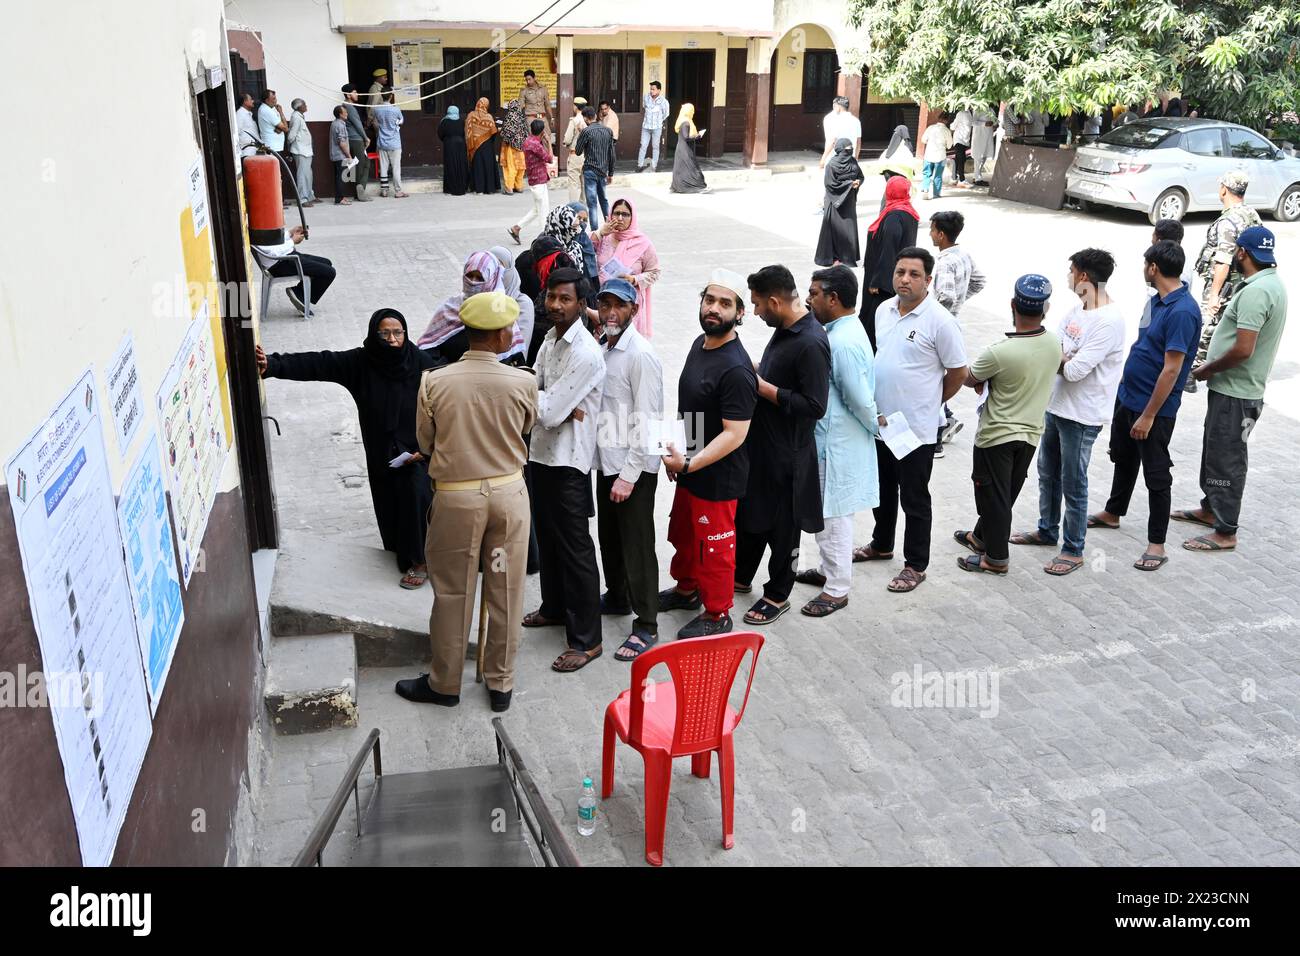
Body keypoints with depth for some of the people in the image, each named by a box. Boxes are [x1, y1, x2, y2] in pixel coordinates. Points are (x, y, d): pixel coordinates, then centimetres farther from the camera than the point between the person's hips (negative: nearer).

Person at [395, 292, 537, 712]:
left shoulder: (435, 382, -11)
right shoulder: (522, 382, -11)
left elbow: (425, 443, 2)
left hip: (457, 497, -1)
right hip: (508, 492, 1)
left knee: (453, 593, 11)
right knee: (505, 591, 12)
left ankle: (444, 684, 25)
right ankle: (500, 684, 24)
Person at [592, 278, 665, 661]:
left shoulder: (641, 355, -17)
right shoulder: (604, 350, 9)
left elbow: (647, 421, -20)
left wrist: (628, 475, -20)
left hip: (633, 468, -8)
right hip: (606, 462, 8)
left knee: (637, 546, -1)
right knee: (609, 537, 21)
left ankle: (646, 627, 9)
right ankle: (617, 597, 42)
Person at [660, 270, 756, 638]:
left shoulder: (736, 369, -26)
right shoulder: (700, 343, 3)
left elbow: (734, 434, -27)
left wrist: (689, 464, -30)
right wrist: (677, 457, 13)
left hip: (717, 477, -9)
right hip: (689, 468, 9)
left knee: (714, 546, 8)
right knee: (682, 533, 26)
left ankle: (716, 615, 27)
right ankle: (686, 589, 49)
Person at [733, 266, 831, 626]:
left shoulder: (811, 344, -25)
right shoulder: (785, 328, 4)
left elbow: (814, 405, -27)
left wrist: (763, 388, -22)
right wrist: (756, 371, 3)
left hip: (786, 451, -9)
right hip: (761, 441, 9)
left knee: (782, 526, 8)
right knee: (748, 512, 22)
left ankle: (777, 596, 26)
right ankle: (741, 577, 41)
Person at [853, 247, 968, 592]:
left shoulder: (940, 321, -17)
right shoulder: (884, 310, 3)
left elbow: (958, 373, -9)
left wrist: (928, 404, 2)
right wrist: (877, 405, 14)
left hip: (916, 429, -6)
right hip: (880, 422, 6)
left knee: (914, 499, 6)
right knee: (883, 490, 22)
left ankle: (915, 566, 20)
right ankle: (881, 545, 42)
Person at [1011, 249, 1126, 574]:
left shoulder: (1109, 321, -23)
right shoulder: (1078, 308, 6)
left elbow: (1075, 370, -25)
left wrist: (1056, 357, -7)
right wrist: (1065, 358, -14)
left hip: (1082, 415, -9)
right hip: (1056, 406, 9)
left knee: (1073, 484, 2)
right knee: (1047, 474, 22)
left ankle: (1073, 550, 16)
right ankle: (1047, 530, 39)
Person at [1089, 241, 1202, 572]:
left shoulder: (1182, 311, -24)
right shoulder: (1159, 301, 5)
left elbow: (1171, 370, -24)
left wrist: (1149, 415, -22)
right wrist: (1125, 377, 20)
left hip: (1154, 408, -9)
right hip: (1128, 396, 9)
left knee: (1156, 475, 1)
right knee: (1123, 458, 25)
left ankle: (1157, 545, 11)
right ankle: (1113, 513, 45)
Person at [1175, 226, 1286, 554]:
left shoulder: (1255, 292, -24)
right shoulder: (1272, 283, 9)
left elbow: (1243, 350, -28)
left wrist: (1207, 370, -13)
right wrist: (1213, 364, 14)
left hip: (1234, 392, -10)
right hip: (1233, 387, 10)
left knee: (1226, 460, -1)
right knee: (1215, 451, 22)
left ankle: (1225, 533, 8)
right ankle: (1210, 509, 38)